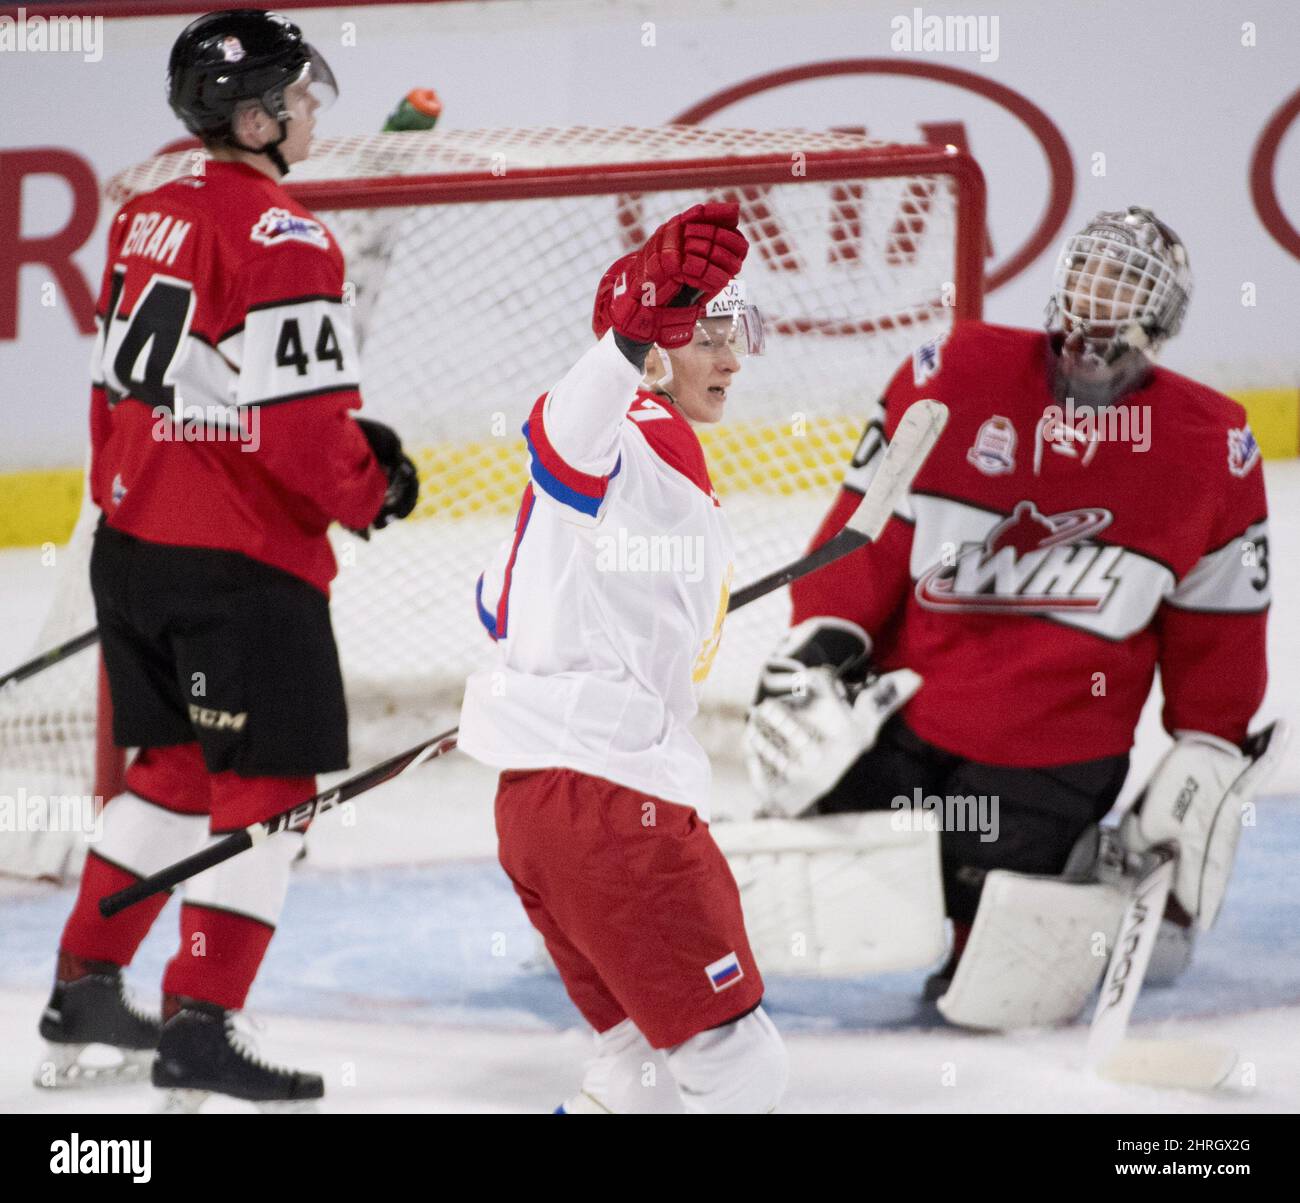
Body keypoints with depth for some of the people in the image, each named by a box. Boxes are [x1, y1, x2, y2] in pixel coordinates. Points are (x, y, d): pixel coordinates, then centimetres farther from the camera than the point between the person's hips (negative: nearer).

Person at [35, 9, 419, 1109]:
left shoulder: (146, 221, 9)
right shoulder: (284, 242, -18)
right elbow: (302, 429, -20)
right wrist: (372, 492, -3)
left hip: (132, 549, 9)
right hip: (241, 563, -9)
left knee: (175, 767, 21)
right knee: (267, 784, 0)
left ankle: (86, 988, 27)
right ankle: (200, 1027, -3)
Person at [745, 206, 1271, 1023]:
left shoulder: (1214, 449, -4)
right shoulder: (958, 375, -5)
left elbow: (1218, 634, 4)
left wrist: (1208, 764, 3)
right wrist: (819, 648, -9)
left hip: (1052, 758, -1)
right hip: (904, 708, 2)